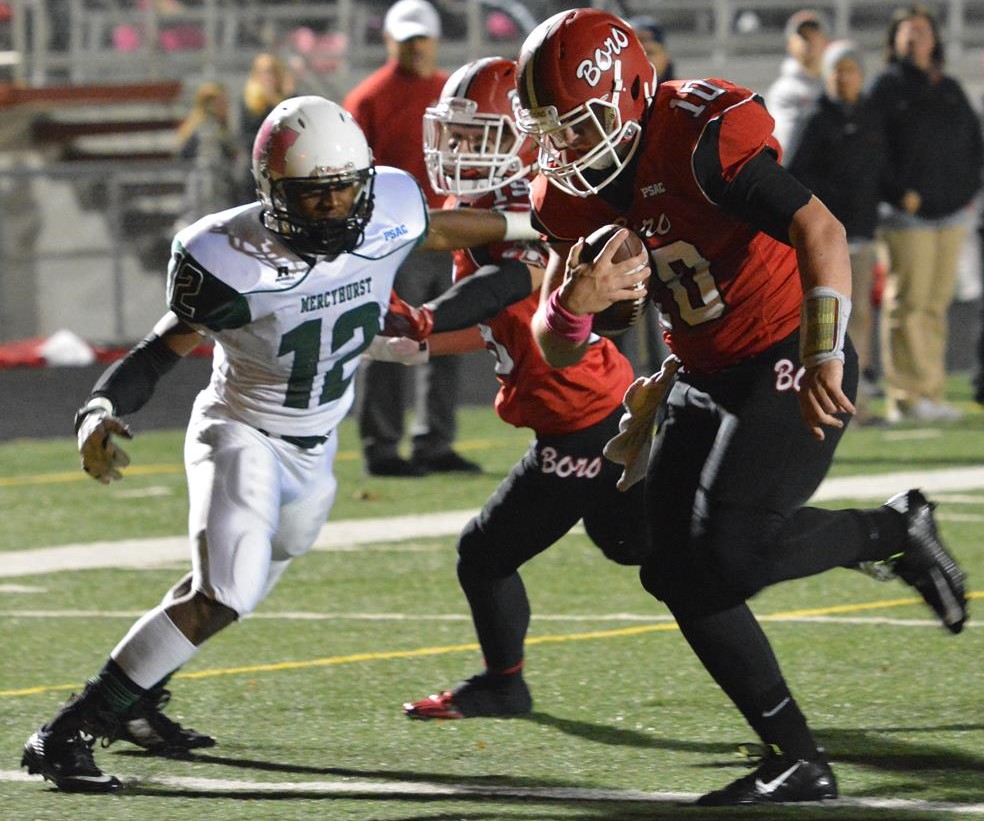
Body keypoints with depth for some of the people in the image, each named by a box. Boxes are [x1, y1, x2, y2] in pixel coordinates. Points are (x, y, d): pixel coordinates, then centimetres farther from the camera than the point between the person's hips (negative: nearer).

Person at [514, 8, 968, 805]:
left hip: (790, 361, -8)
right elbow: (558, 350, 4)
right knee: (677, 570, 1)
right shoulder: (572, 197, 2)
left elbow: (820, 231, -30)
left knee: (729, 550, -20)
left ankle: (896, 531, 4)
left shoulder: (701, 138, -22)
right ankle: (799, 761, 8)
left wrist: (823, 356, -37)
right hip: (706, 376, 9)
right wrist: (576, 301, -20)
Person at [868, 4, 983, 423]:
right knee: (908, 302, -8)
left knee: (937, 303, 7)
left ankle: (931, 394, 10)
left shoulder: (950, 89, 17)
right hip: (910, 215, -6)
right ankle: (906, 396, -8)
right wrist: (899, 194, -15)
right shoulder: (888, 86, -1)